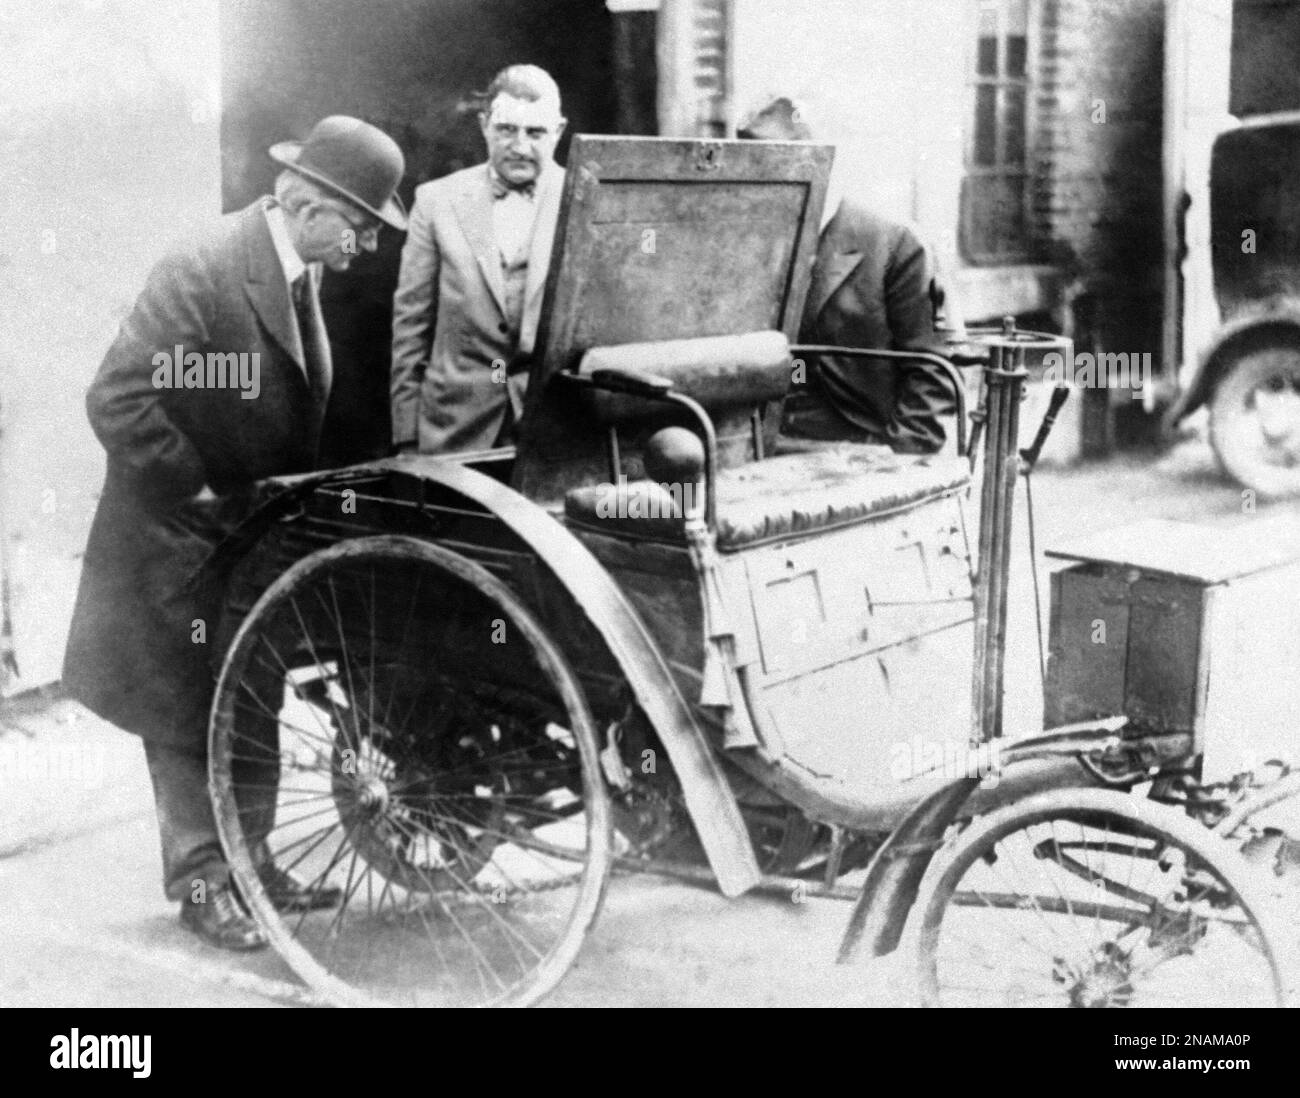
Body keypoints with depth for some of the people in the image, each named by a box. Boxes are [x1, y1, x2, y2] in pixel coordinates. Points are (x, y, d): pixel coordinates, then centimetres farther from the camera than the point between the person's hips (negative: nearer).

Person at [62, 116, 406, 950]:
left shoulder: (299, 269, 1)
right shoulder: (203, 274, -24)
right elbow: (117, 402, -26)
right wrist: (204, 494, -21)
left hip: (261, 532, 8)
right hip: (182, 539, -8)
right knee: (187, 716, 5)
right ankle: (201, 878, 17)